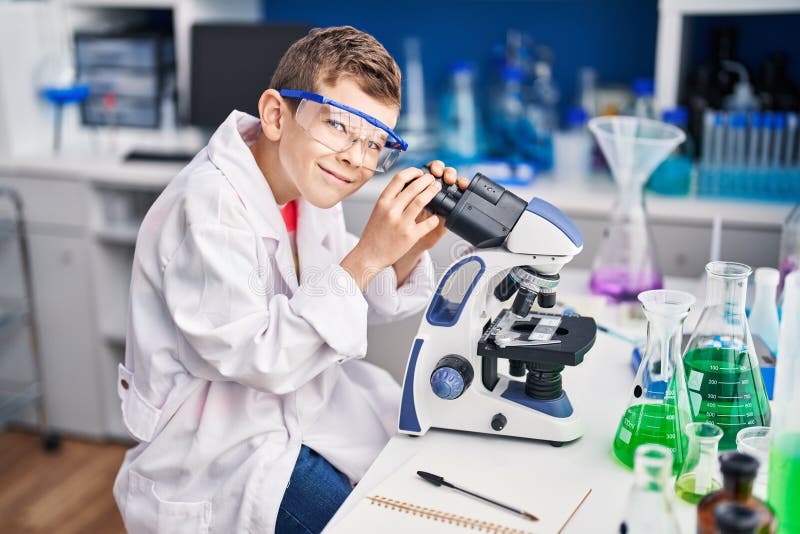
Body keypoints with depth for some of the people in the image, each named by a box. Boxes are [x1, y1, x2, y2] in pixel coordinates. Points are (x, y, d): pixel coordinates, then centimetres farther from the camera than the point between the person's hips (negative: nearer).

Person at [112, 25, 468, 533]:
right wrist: (368, 255, -33)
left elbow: (365, 302, 8)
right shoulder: (207, 207, -26)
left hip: (297, 395, 8)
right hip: (221, 454, -8)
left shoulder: (307, 179, 0)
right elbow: (262, 362, -29)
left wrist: (411, 248, -12)